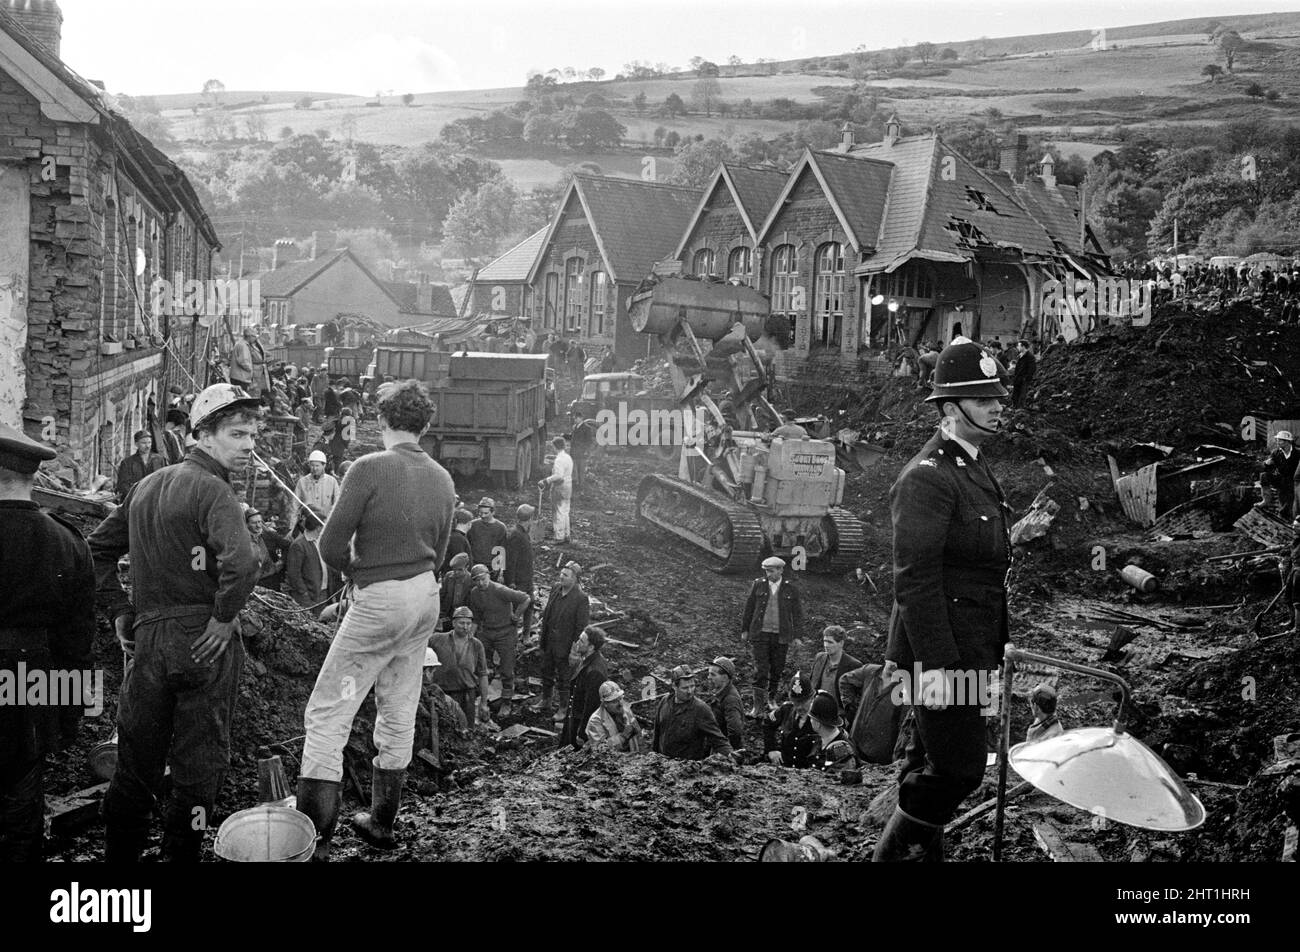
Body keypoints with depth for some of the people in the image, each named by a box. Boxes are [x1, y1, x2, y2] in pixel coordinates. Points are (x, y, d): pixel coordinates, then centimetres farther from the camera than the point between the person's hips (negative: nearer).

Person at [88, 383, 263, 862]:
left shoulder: (147, 486, 12)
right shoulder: (212, 490, -13)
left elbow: (98, 547, 21)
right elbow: (241, 563, -30)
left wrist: (119, 612, 18)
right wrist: (224, 617, -16)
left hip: (147, 640, 7)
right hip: (203, 643, -7)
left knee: (135, 768, 15)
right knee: (198, 769, 5)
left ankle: (118, 855, 23)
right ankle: (182, 854, 12)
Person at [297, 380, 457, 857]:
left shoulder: (370, 468, -15)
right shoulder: (442, 480, 5)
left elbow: (330, 545, -15)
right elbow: (437, 554, 12)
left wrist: (356, 569, 5)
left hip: (379, 602, -7)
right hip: (426, 596, 7)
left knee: (327, 714, -2)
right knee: (399, 712, 17)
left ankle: (314, 838, -3)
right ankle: (382, 822, 28)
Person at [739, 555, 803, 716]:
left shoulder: (791, 589, 2)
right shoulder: (758, 585, 3)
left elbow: (797, 614, 6)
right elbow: (748, 608, 9)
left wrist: (796, 636, 0)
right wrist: (745, 630, 9)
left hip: (781, 636, 1)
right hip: (760, 634, -1)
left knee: (777, 671, 8)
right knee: (760, 670, -8)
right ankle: (758, 705, -6)